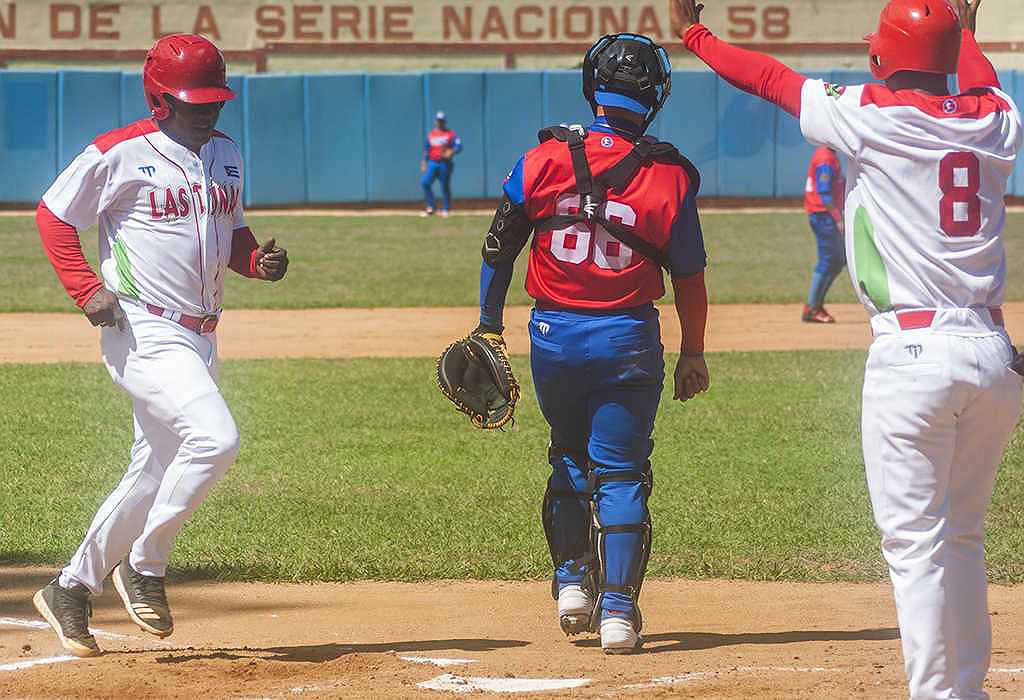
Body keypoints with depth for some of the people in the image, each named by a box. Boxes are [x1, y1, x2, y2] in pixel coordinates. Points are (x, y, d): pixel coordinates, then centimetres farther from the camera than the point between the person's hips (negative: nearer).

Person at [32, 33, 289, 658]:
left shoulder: (227, 156, 12)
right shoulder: (121, 155, -9)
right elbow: (54, 215, -2)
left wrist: (259, 260, 1)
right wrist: (87, 289, -12)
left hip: (200, 337, 8)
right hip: (144, 332, -8)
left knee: (155, 475, 11)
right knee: (215, 438, -25)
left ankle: (71, 590, 25)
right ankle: (144, 569, -9)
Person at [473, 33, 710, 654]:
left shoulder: (543, 160, -6)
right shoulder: (669, 176, -8)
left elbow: (500, 247, -1)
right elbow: (690, 276, -3)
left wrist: (490, 327, 8)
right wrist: (694, 354, 8)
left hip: (553, 338, 2)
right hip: (628, 340, -2)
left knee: (569, 458, 24)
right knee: (621, 473, 6)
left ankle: (572, 579, 20)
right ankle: (618, 610, 1)